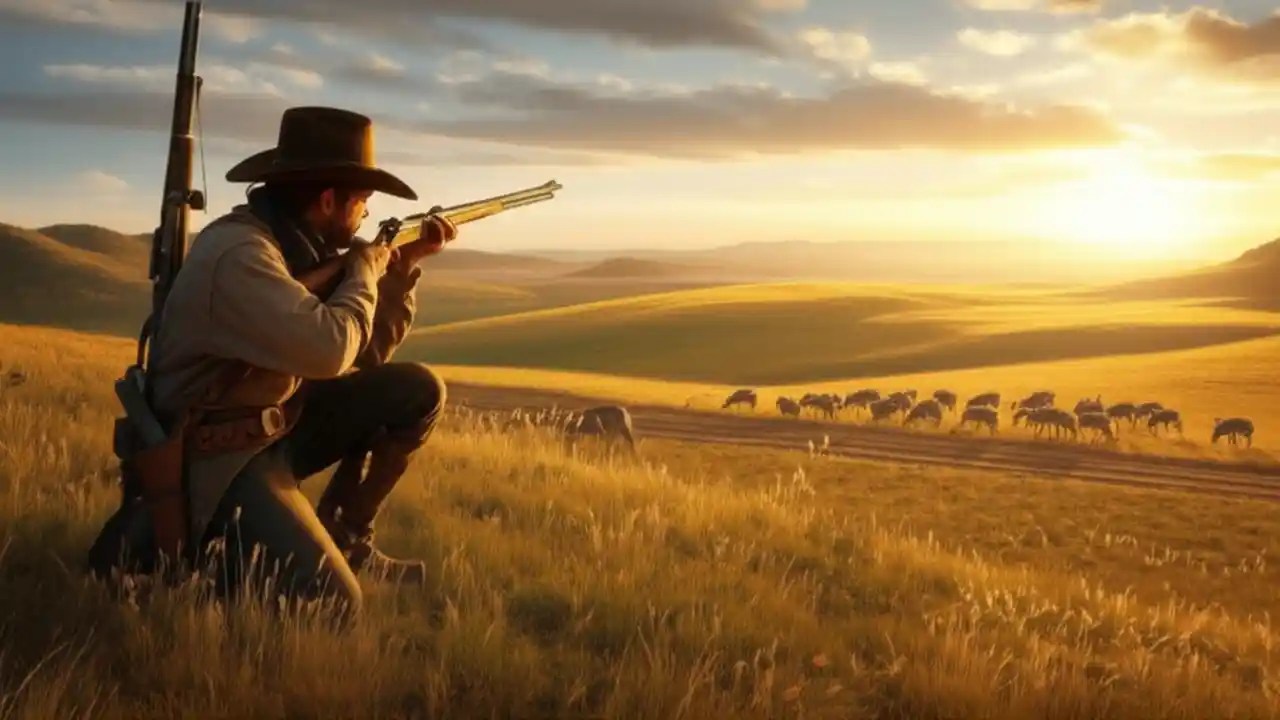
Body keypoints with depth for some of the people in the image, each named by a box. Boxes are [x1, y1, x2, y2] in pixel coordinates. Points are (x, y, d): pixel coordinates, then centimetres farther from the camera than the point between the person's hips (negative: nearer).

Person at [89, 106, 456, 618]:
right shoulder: (238, 253, -25)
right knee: (333, 606, -20)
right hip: (220, 457, -9)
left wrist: (402, 268, 1)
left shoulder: (303, 247, 5)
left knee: (418, 392, -4)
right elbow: (329, 350, -35)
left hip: (280, 423, 9)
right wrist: (364, 272, -17)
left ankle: (344, 536, 10)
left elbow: (367, 353, 13)